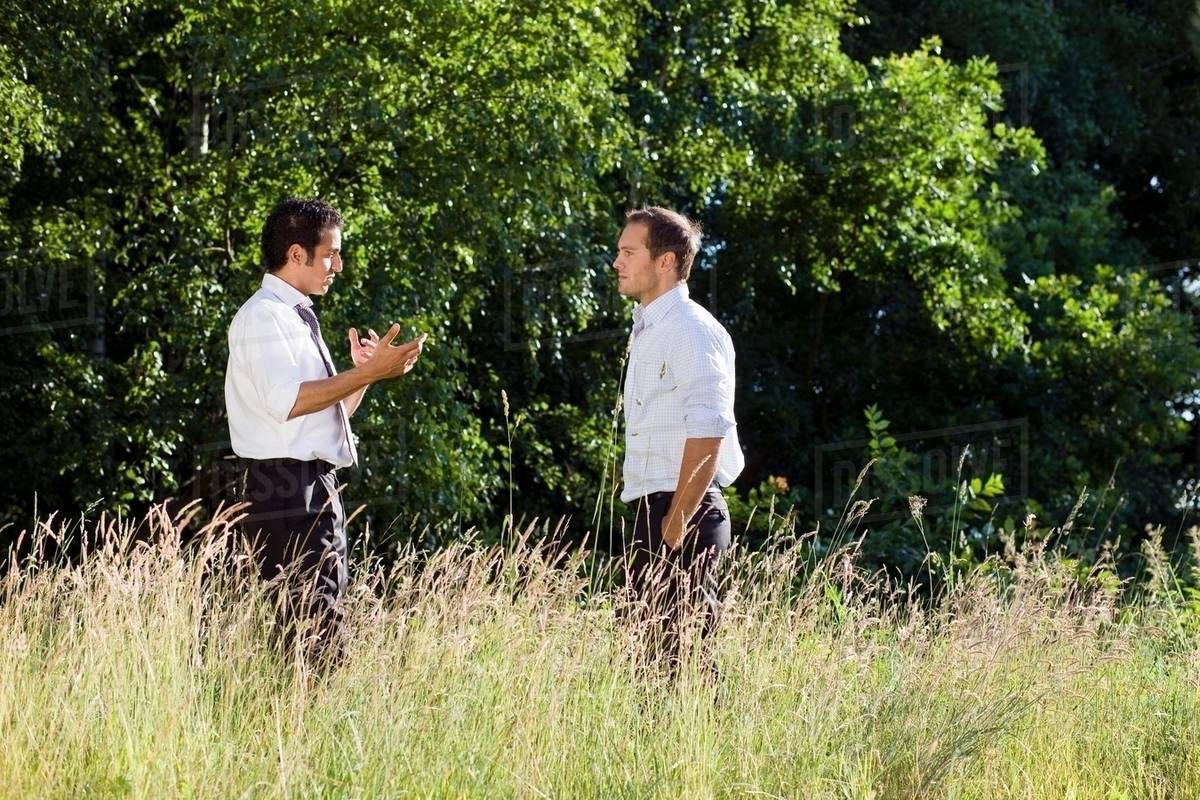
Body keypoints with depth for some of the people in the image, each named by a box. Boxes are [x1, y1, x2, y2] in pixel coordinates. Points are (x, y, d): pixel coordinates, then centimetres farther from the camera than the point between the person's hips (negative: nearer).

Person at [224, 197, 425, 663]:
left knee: (325, 630, 8)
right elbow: (287, 401, -22)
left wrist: (363, 371, 13)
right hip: (288, 493, -10)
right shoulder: (263, 315, -7)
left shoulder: (300, 318, 21)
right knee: (312, 636, -15)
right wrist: (367, 373, -19)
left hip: (319, 491, 10)